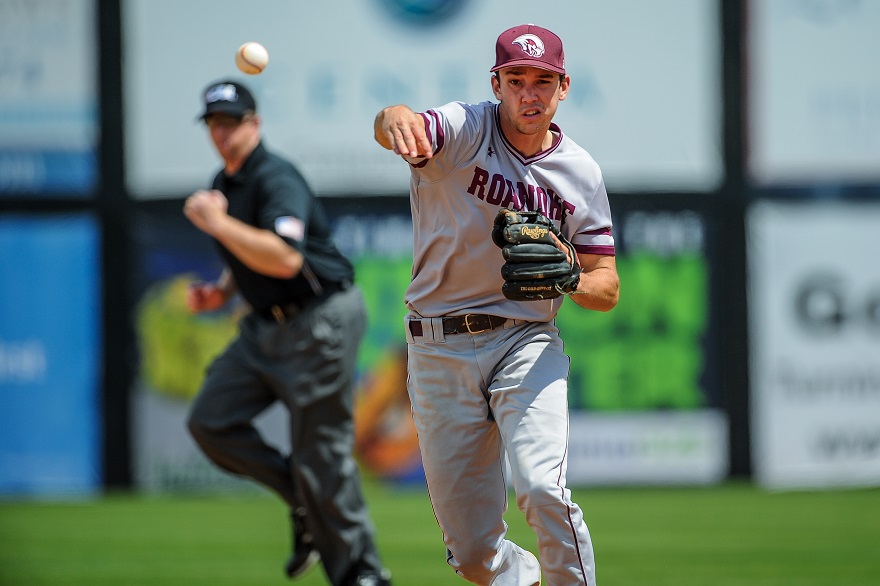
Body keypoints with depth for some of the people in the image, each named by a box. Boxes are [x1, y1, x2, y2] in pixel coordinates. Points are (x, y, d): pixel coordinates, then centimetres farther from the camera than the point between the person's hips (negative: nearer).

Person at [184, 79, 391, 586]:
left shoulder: (276, 179, -17)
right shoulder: (224, 184, 12)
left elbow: (286, 258, -32)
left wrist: (218, 223, -29)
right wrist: (222, 291, 8)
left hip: (322, 320, -9)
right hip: (267, 325, 9)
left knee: (322, 451, -8)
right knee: (211, 420, 2)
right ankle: (305, 500, 14)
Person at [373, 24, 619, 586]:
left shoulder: (580, 171, 2)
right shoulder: (464, 130, -7)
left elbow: (608, 289, 6)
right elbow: (397, 129, -31)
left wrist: (568, 278, -18)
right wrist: (395, 120, -57)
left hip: (526, 344, 1)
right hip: (440, 354, 0)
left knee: (541, 488, -27)